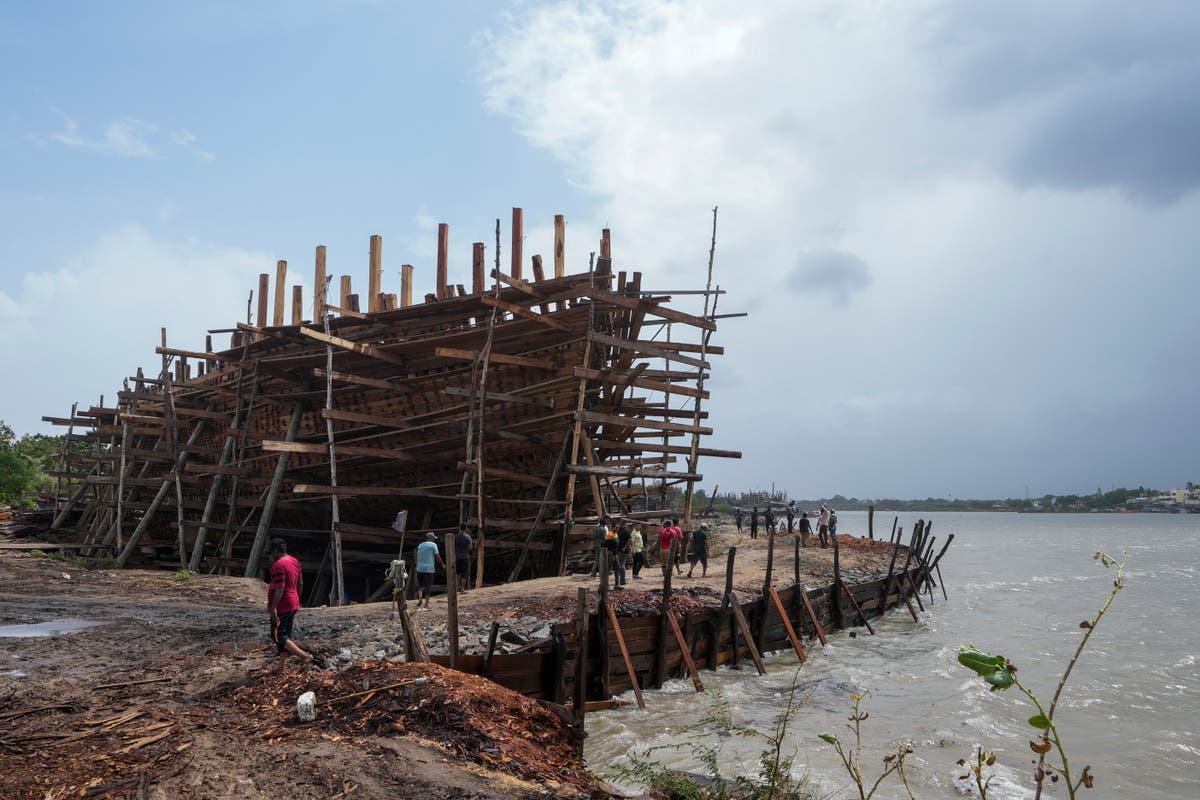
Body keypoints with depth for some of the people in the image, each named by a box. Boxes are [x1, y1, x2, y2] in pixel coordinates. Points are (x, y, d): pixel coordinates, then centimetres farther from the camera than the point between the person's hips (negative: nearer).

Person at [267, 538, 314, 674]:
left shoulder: (278, 565, -20)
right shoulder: (294, 561, 9)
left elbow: (279, 589, -26)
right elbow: (300, 584, 16)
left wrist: (273, 607, -24)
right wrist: (297, 600, 26)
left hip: (282, 606, -9)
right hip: (293, 604, 9)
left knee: (277, 636, -2)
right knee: (285, 635, 14)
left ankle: (304, 655, -10)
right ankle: (282, 666, 19)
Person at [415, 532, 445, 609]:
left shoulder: (420, 545, 12)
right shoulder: (433, 545, -3)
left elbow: (417, 557, 16)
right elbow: (437, 556, -4)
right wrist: (442, 565, 9)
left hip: (420, 568, 4)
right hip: (429, 569, -4)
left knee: (420, 585, 14)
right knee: (428, 586, 2)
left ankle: (420, 598, -8)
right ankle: (426, 604, 3)